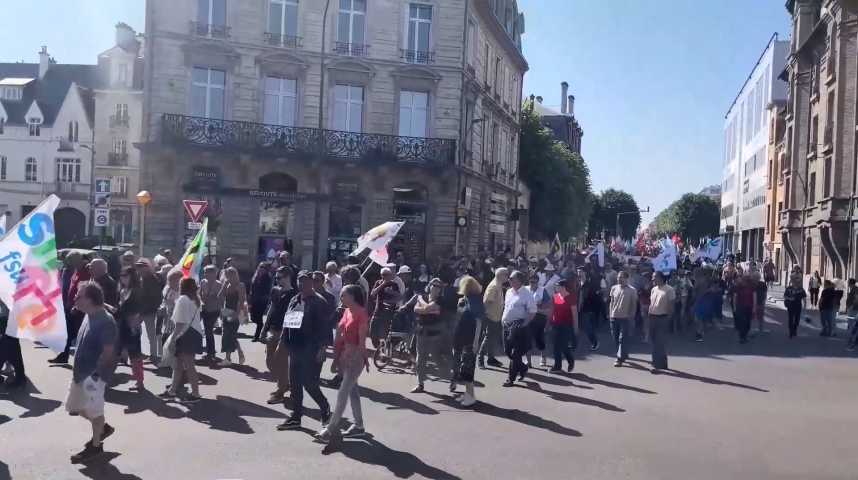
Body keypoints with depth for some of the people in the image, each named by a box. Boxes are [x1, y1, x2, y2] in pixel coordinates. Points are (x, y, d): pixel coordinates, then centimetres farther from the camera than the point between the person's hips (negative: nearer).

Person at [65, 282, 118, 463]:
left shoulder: (105, 322, -23)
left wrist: (96, 372, -19)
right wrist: (77, 368, 15)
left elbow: (108, 352, -22)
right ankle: (103, 428, 37)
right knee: (74, 406, 19)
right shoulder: (89, 316, 6)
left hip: (94, 374, -10)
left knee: (94, 410, 3)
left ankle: (95, 446, 21)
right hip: (81, 372, 10)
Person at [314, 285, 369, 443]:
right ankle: (358, 425, 25)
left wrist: (362, 359, -16)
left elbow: (362, 341, -16)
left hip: (356, 356, -9)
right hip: (344, 355, 9)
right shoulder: (346, 311, 9)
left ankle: (331, 430, -5)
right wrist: (336, 358, 12)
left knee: (342, 393, -8)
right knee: (352, 390, 15)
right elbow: (341, 336, 11)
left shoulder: (361, 313, -15)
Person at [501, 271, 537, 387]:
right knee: (507, 351, 13)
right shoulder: (509, 292, 11)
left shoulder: (526, 293, -11)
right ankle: (523, 368, 34)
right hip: (507, 325, 8)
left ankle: (511, 378, 6)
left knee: (515, 353, -2)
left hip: (518, 326, -8)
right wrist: (503, 319, 10)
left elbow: (532, 311, -11)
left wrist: (524, 323, -17)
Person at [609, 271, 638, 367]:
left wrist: (631, 316, -6)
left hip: (625, 317, -5)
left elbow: (634, 304, -1)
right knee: (616, 338, 11)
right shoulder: (614, 288, 6)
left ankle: (620, 358, -5)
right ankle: (623, 354, 28)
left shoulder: (632, 290, -6)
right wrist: (610, 314, 9)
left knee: (623, 338, -5)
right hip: (614, 316, 5)